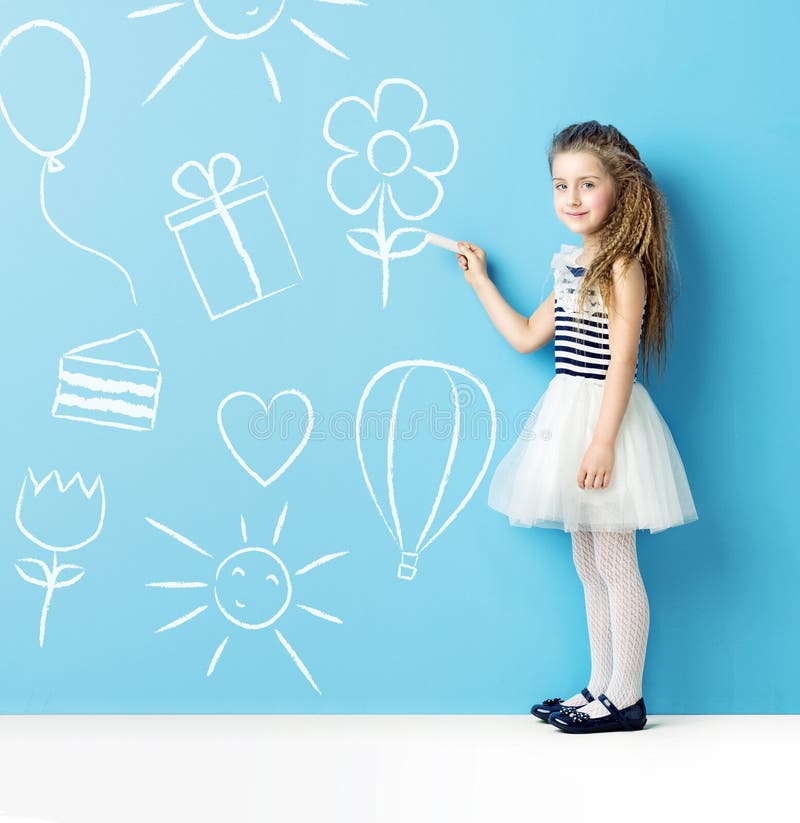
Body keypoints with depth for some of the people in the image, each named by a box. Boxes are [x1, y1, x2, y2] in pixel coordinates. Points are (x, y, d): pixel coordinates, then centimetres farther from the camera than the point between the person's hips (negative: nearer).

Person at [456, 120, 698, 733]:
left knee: (616, 566, -1)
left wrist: (603, 440, -22)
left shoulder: (623, 264, -12)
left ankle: (626, 699, 9)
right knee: (589, 566, 14)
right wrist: (481, 281, 23)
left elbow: (622, 360, -18)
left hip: (603, 417, -9)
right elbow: (526, 337, 20)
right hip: (570, 418, 9)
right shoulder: (575, 267, 14)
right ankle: (601, 689, 24)